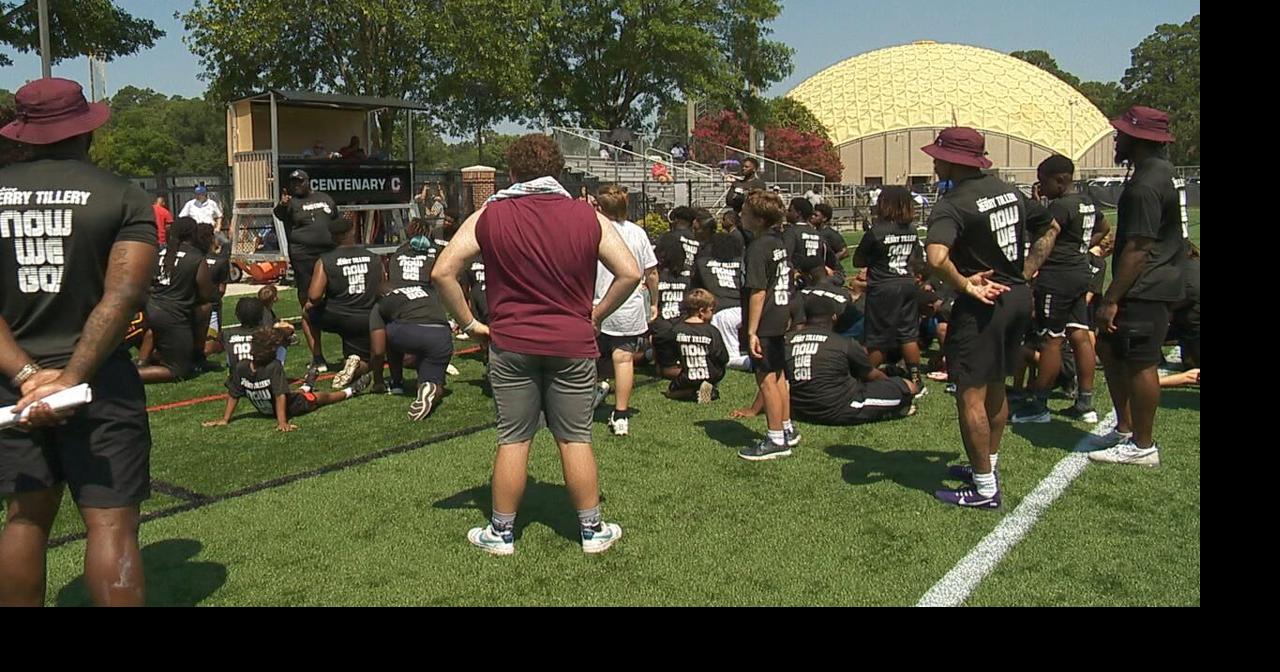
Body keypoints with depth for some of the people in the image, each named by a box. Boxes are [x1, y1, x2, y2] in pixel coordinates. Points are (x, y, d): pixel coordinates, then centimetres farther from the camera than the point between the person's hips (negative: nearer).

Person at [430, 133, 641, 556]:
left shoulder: (489, 216, -1)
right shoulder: (588, 217, -1)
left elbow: (442, 272, -6)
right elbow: (630, 273, -4)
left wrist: (469, 324, 1)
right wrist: (596, 316, 6)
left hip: (511, 344, 0)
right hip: (573, 345, 0)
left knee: (513, 441, 9)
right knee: (576, 440, 10)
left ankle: (501, 533, 21)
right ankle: (592, 531, 20)